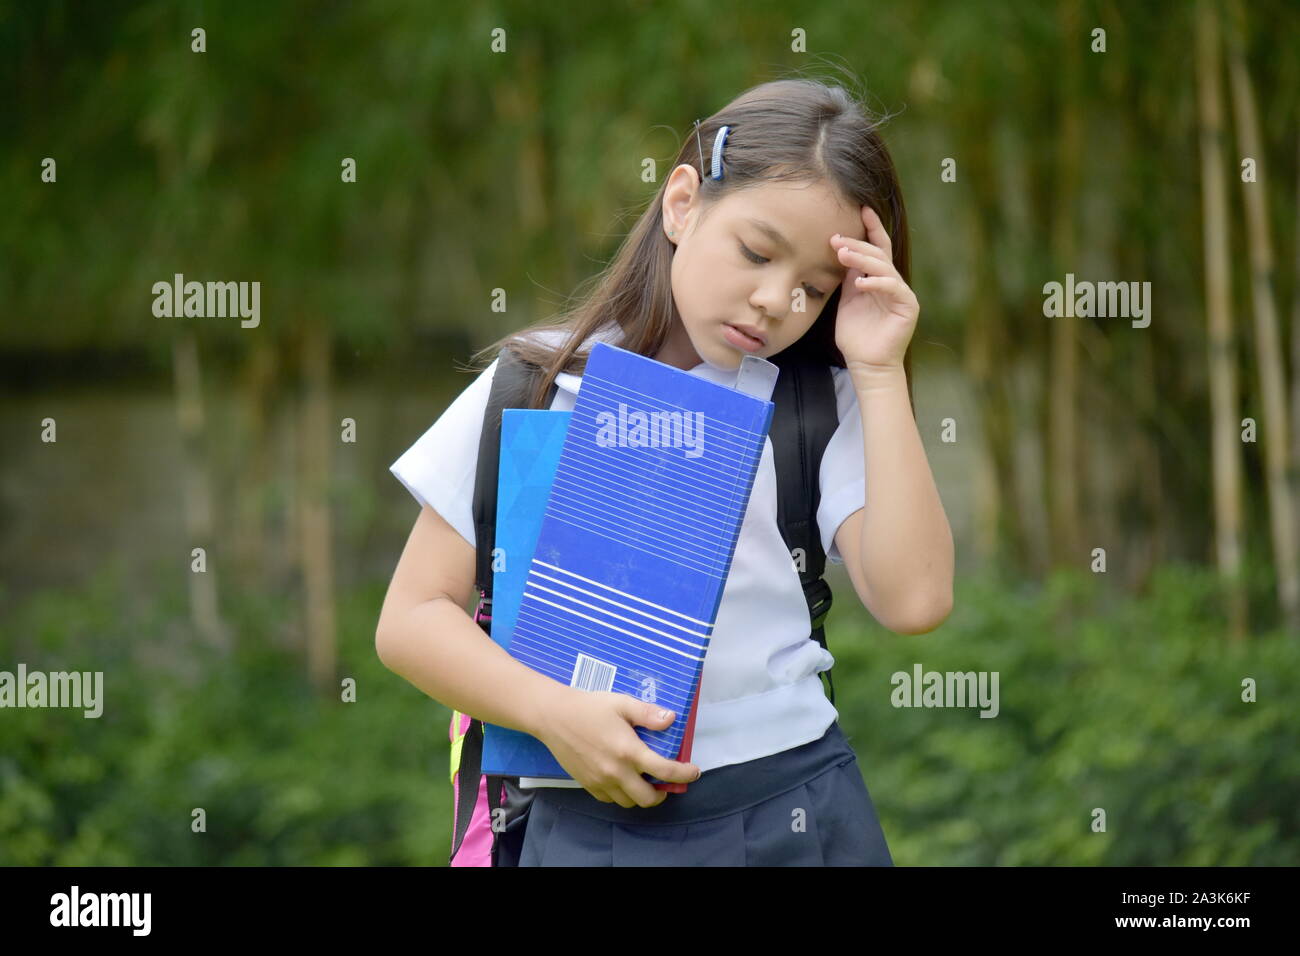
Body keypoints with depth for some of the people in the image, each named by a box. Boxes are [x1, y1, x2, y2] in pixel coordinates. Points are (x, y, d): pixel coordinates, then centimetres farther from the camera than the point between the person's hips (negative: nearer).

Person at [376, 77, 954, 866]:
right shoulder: (532, 393, 2)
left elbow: (914, 600, -12)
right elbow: (412, 620, 0)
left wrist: (880, 374, -10)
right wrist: (552, 712, -17)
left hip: (800, 810, 0)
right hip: (592, 824, 0)